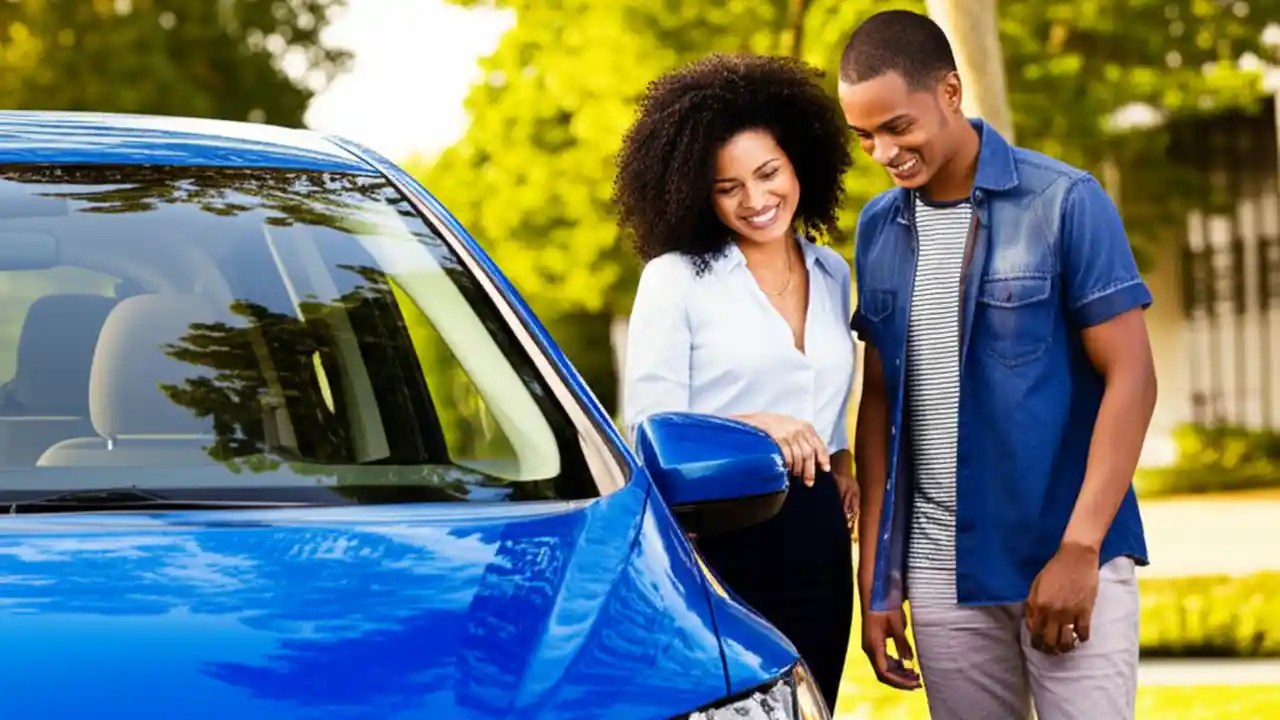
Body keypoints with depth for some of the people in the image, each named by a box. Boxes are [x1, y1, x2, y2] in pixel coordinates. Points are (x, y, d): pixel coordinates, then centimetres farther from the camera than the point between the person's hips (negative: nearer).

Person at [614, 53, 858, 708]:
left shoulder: (831, 274, 13)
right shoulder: (676, 278, -4)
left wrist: (840, 465, 8)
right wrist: (751, 428, -22)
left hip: (817, 539, 5)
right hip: (717, 539, -5)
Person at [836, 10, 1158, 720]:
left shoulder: (1065, 202, -6)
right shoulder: (878, 229, 7)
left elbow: (1131, 377, -8)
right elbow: (879, 397, 12)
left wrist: (1079, 548, -15)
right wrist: (875, 576, 8)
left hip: (1065, 555, -4)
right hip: (939, 567, 4)